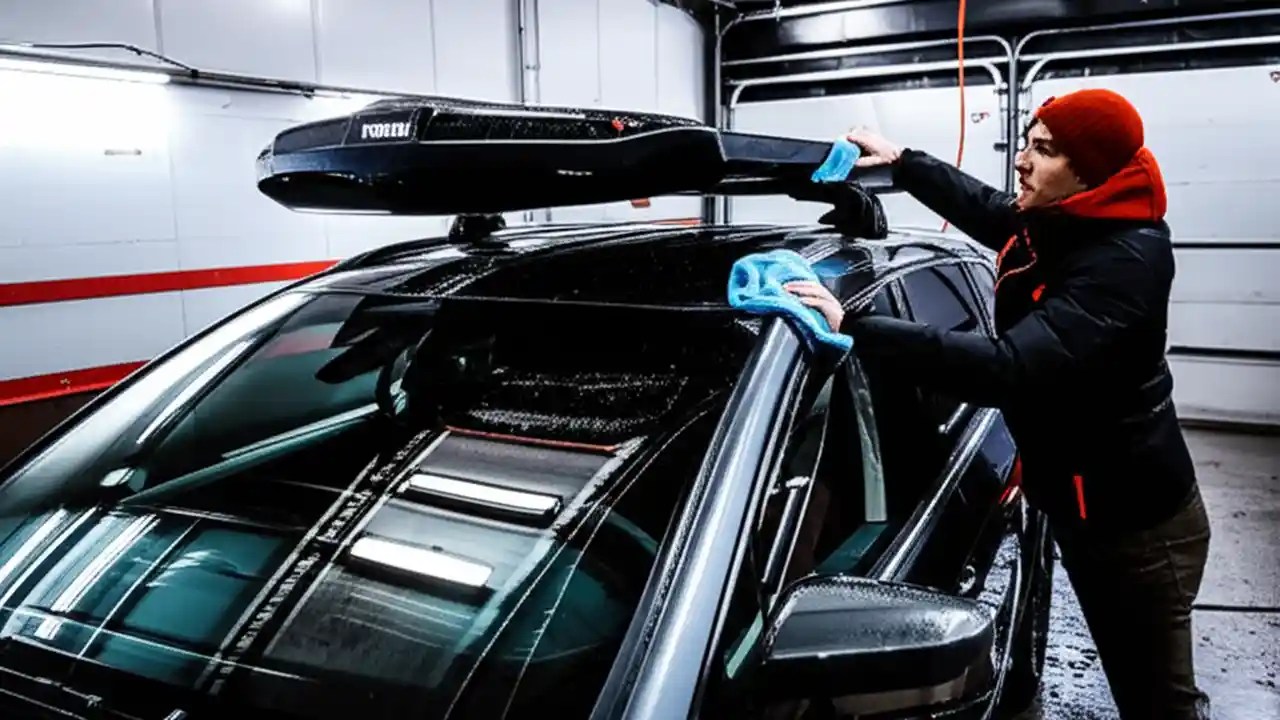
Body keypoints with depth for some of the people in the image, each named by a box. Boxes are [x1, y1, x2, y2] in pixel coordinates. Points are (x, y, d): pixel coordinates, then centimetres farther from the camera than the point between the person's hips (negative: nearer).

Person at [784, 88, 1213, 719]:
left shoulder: (1122, 262, -28)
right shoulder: (1051, 227, -1)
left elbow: (1008, 368, -40)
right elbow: (981, 204, 23)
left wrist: (855, 329, -42)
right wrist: (902, 162, 23)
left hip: (1134, 518, -8)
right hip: (1078, 503, 8)